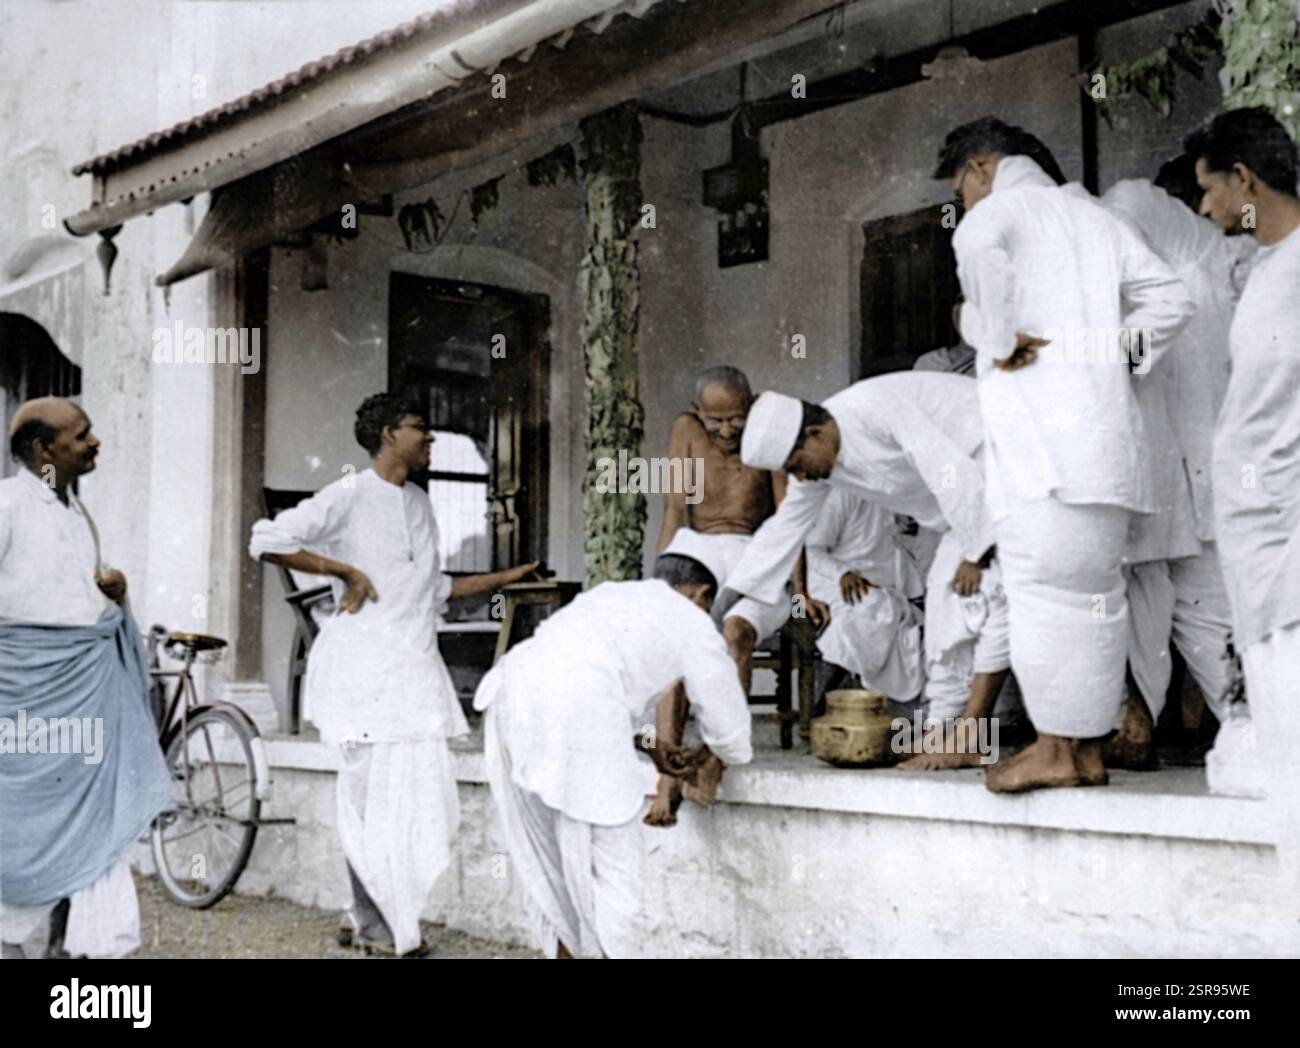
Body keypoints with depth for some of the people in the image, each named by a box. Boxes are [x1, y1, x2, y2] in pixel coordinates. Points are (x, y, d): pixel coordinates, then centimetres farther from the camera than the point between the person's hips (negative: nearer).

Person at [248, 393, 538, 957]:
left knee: (423, 796, 7)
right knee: (375, 795, -4)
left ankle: (366, 917, 21)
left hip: (414, 666, 8)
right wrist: (346, 571, -13)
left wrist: (502, 578, 19)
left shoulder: (419, 504, 18)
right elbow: (267, 541, -12)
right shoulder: (350, 496, -6)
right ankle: (377, 928, 9)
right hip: (365, 666, -8)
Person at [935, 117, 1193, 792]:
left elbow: (980, 248, -24)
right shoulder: (1092, 215, 24)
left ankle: (1053, 749, -4)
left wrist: (998, 340, -14)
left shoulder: (997, 210, 2)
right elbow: (1169, 300, 18)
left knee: (1043, 583, -6)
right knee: (1096, 588, 8)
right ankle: (1090, 749, 12)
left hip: (1040, 429, -7)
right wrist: (1108, 349, 18)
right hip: (1106, 426, 8)